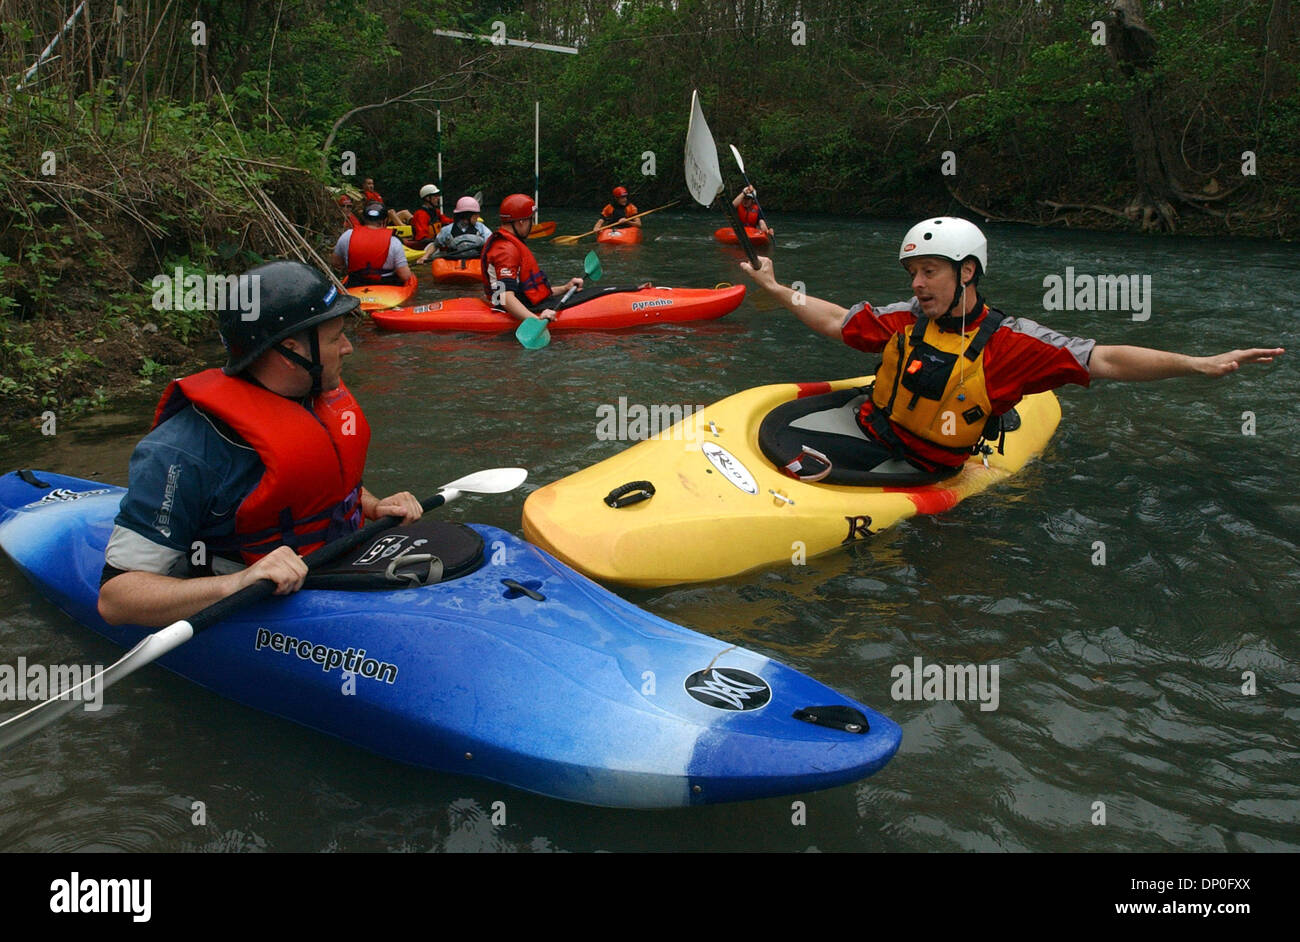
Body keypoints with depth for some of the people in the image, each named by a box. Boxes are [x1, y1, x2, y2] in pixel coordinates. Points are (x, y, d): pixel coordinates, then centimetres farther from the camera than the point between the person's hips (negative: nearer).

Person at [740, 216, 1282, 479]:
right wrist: (775, 288, 17)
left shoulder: (1009, 341, -12)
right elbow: (836, 321, 16)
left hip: (919, 472, -5)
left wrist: (1199, 365, -22)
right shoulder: (905, 321, 3)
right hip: (866, 431, 5)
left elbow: (1104, 361, -15)